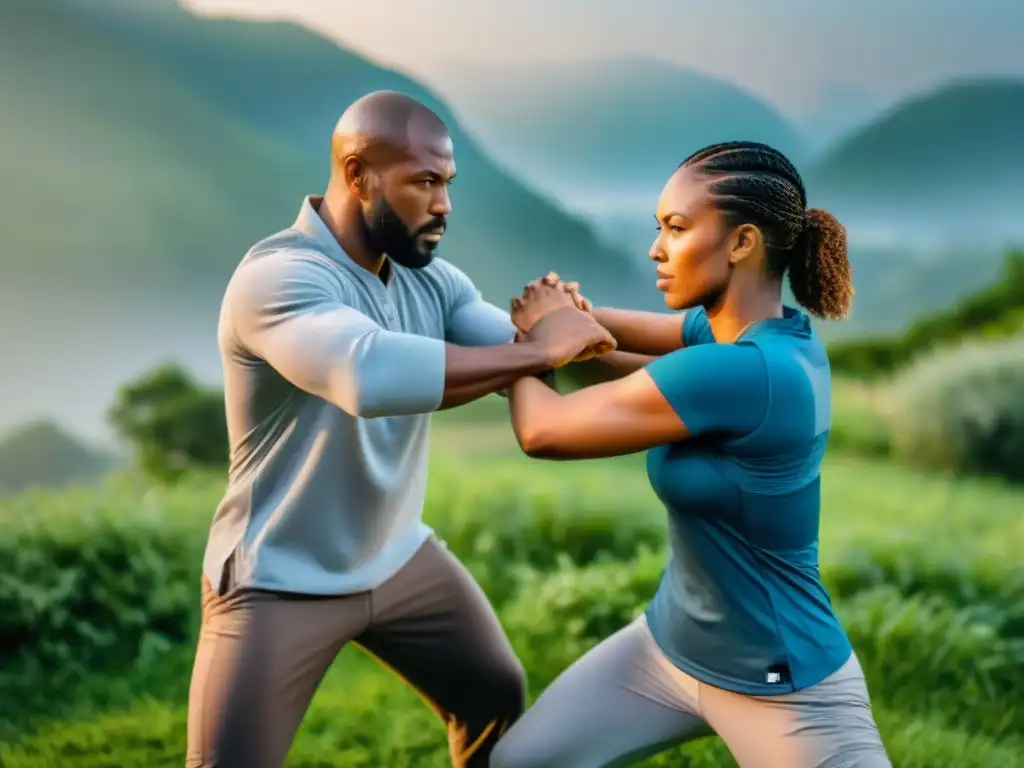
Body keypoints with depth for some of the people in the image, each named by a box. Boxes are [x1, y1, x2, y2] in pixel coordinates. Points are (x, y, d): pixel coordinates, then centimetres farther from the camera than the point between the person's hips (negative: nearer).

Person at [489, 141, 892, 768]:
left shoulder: (745, 371, -32)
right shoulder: (772, 329, -6)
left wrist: (531, 338, -3)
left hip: (783, 690, -8)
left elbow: (543, 431, -23)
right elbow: (645, 332, 13)